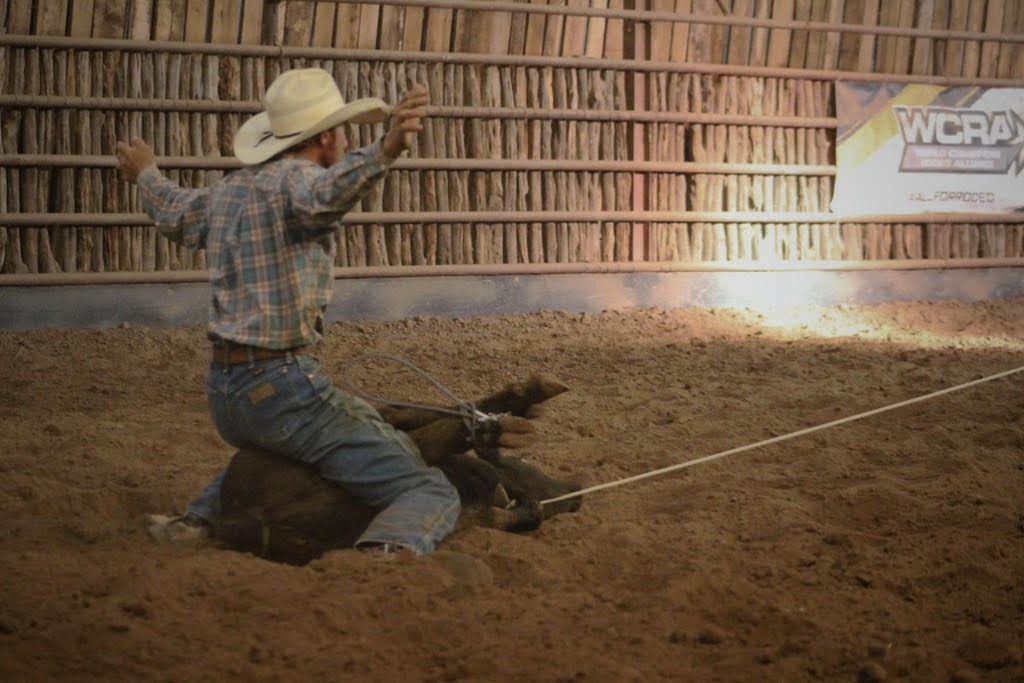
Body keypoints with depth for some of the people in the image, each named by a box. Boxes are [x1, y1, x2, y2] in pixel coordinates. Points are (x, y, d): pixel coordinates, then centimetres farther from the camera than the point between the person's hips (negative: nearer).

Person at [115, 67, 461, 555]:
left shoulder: (228, 190, 15)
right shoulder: (294, 181, -11)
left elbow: (177, 213, 37)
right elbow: (330, 190, -36)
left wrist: (146, 177, 59)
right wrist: (385, 150, -54)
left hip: (222, 393, 9)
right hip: (281, 388, -9)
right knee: (431, 493, -12)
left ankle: (197, 519, 26)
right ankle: (384, 551, -40)